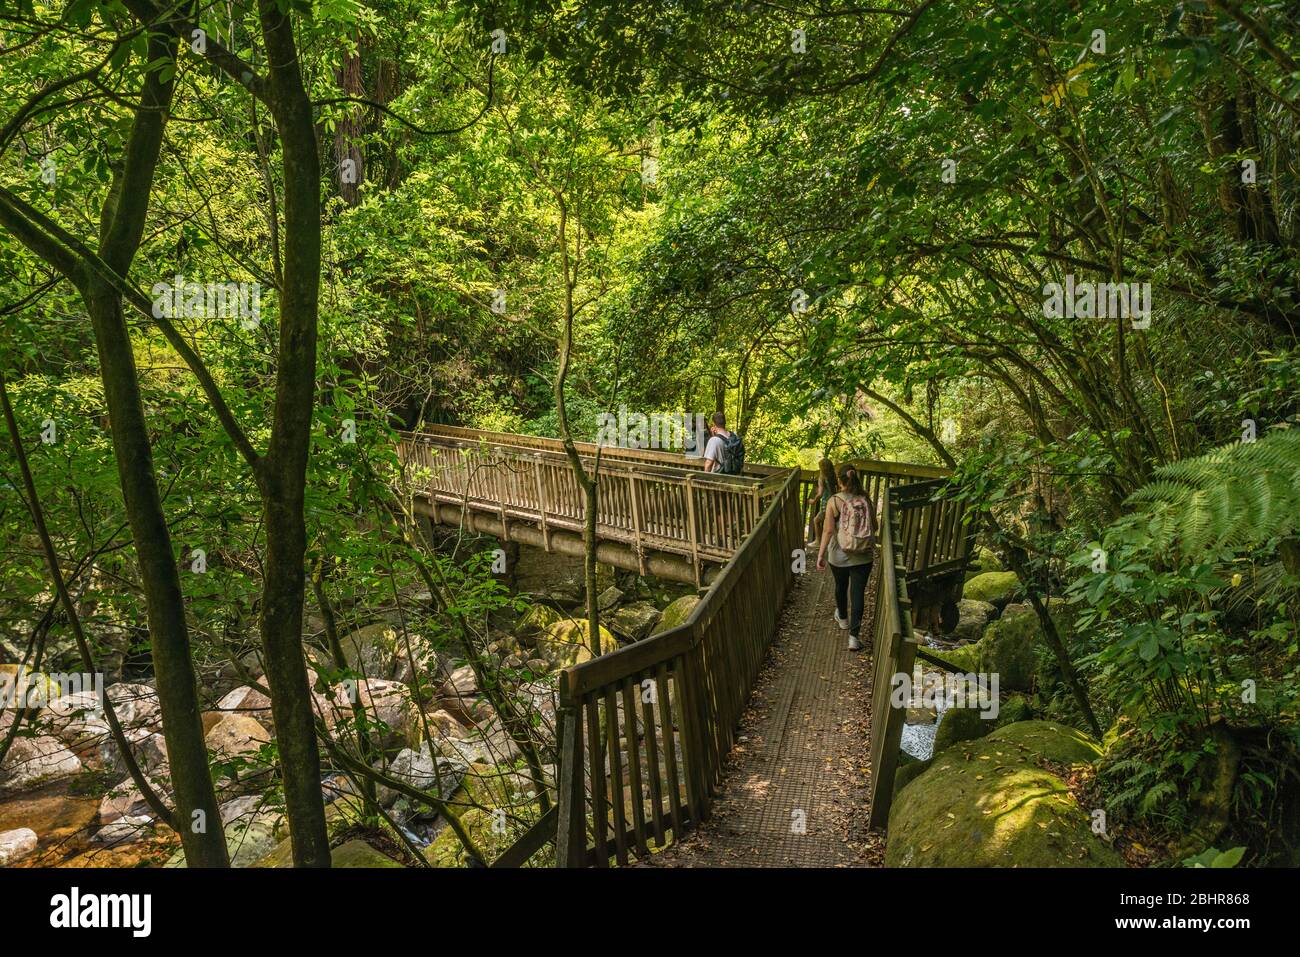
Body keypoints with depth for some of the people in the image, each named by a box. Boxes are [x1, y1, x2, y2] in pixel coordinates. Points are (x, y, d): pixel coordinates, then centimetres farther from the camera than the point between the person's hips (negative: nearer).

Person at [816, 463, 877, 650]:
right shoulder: (865, 499, -3)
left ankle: (842, 618, 47)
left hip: (839, 556, -1)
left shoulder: (835, 501, -11)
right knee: (858, 593, 4)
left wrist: (820, 554, -14)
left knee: (841, 587, 23)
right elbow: (874, 527, 5)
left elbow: (828, 530, -17)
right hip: (863, 556, 1)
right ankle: (854, 635, -1)